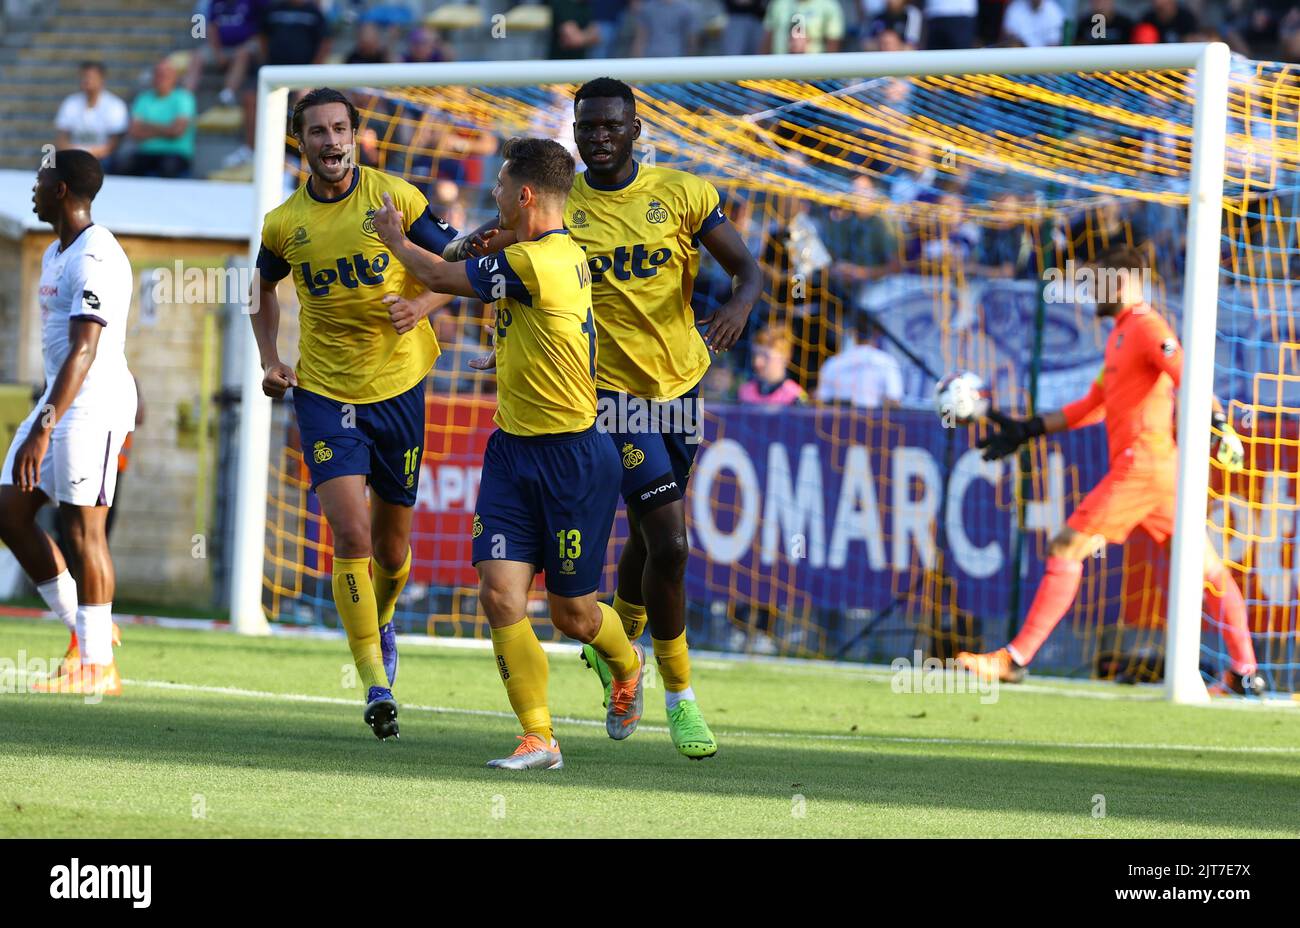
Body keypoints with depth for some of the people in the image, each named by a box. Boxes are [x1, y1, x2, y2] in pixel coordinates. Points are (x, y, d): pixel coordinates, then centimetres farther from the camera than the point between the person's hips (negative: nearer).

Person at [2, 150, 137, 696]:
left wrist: (44, 429, -30)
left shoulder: (94, 260, -17)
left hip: (94, 402, -10)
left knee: (82, 526, -8)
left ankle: (97, 666, -2)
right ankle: (81, 626, 14)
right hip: (59, 400, 10)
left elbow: (84, 351, -25)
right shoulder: (55, 255, 16)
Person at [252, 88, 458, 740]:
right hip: (324, 389, 0)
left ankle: (382, 620, 46)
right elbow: (264, 287, 19)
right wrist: (270, 360, 6)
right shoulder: (284, 223, -1)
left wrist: (420, 304, -20)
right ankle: (376, 686, -13)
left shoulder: (396, 198, -7)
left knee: (390, 541, 12)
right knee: (350, 533, -16)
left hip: (398, 386, 0)